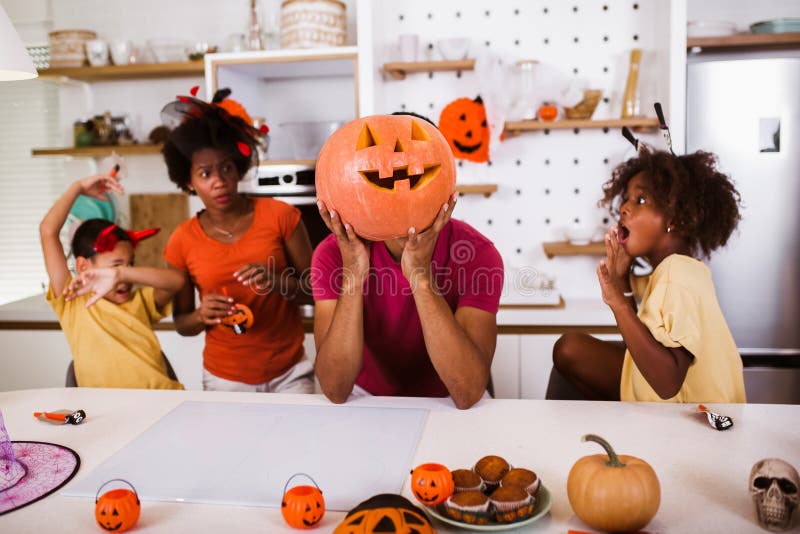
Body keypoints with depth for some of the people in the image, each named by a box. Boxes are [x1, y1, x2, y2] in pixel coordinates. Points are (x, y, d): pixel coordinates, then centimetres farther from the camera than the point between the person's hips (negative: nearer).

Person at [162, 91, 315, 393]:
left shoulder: (279, 215, -9)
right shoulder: (183, 241, -5)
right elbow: (181, 323, 4)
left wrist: (278, 282, -24)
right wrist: (201, 316, -18)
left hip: (290, 373, -1)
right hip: (225, 380, 1)